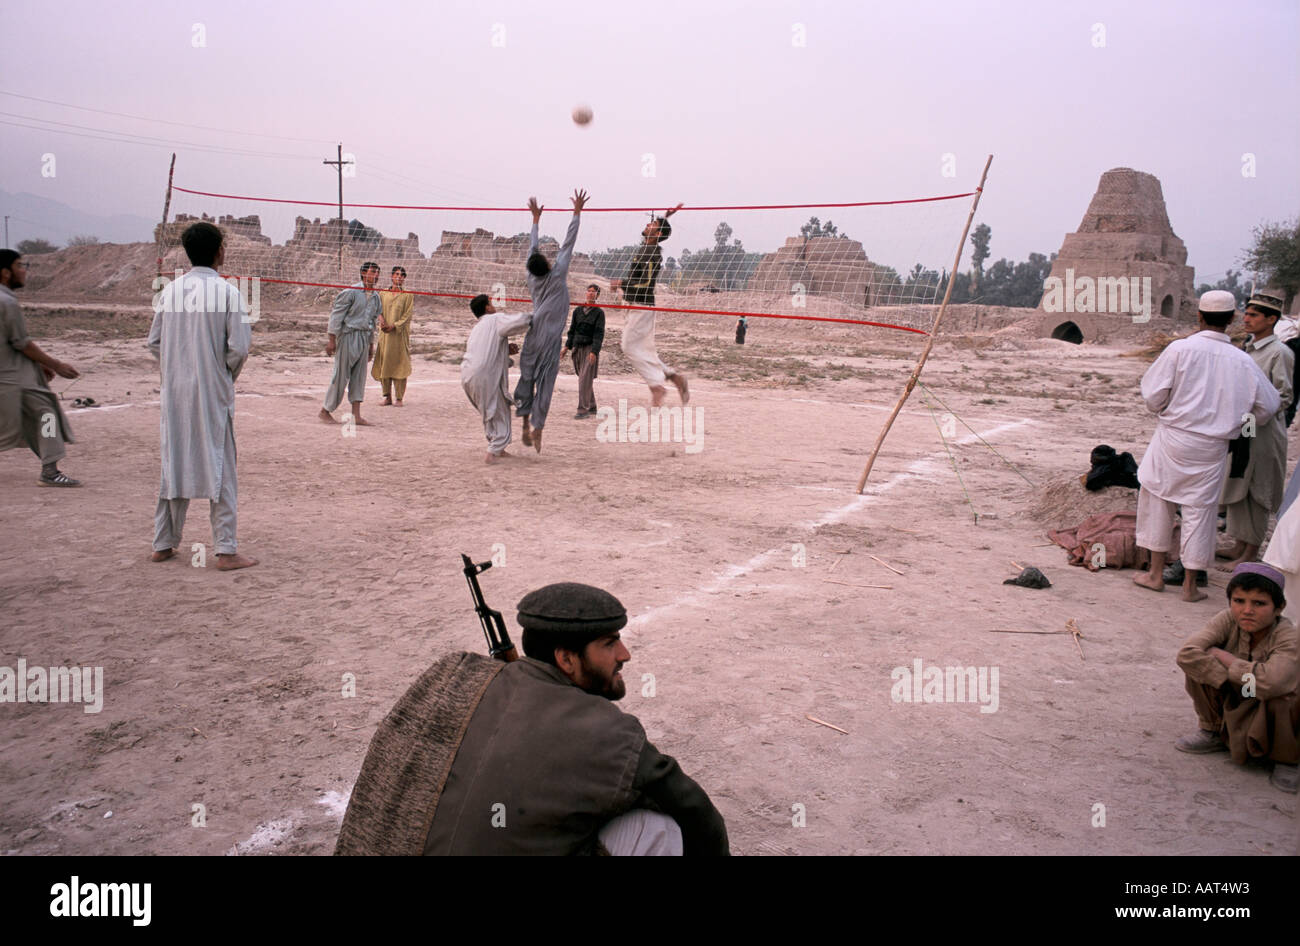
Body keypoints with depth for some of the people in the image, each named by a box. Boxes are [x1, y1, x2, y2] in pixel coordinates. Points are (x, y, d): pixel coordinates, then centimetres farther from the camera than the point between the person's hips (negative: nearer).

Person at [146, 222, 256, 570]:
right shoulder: (227, 292, -10)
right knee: (220, 469, 2)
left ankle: (163, 544, 22)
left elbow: (154, 342, 6)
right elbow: (239, 348, -13)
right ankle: (226, 550, 3)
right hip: (213, 392, -5)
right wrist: (227, 373, 5)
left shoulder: (169, 292, 4)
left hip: (174, 393, 5)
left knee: (173, 465, 14)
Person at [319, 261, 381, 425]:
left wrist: (371, 344, 20)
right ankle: (326, 410, 11)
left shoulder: (376, 297, 12)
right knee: (341, 375, -2)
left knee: (359, 377, 5)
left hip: (364, 338, 7)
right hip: (348, 336, -7)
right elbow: (336, 315, -9)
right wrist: (332, 340, -13)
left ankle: (356, 416, 6)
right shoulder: (351, 292, -9)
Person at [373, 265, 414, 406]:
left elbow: (407, 315, -5)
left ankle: (399, 398, 0)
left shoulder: (408, 295, 1)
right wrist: (382, 321, -14)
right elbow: (379, 310, 6)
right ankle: (387, 397, 11)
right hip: (385, 334, 3)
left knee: (399, 365, -4)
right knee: (384, 364, 3)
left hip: (400, 334, -3)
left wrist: (394, 326, -16)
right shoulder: (383, 294, 11)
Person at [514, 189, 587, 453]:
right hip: (550, 340, -4)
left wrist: (536, 218, 23)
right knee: (545, 384, -3)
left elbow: (532, 249, 14)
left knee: (527, 379, 10)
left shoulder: (532, 277, 2)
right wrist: (577, 213, -2)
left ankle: (526, 425, 10)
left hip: (532, 336, 4)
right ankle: (537, 429, -3)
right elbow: (568, 244, -7)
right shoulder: (557, 275, -9)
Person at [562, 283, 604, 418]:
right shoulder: (578, 310, 10)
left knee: (585, 379, -12)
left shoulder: (599, 312, -4)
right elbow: (572, 329, 16)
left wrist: (594, 351, -19)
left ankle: (583, 409, -13)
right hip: (578, 348, 5)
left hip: (590, 348, -5)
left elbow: (599, 334, -9)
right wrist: (567, 346, 9)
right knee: (583, 379, 11)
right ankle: (592, 407, 22)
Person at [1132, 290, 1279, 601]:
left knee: (1157, 500, 15)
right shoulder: (1242, 361, -3)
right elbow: (1269, 405, 5)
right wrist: (1239, 423, 23)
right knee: (1200, 510, 9)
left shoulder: (1179, 349, -12)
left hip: (1173, 438, -1)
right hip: (1212, 447, 2)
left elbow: (1153, 395, -10)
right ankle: (1190, 584, 16)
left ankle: (1156, 573, 20)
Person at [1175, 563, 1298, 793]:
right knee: (1199, 662, -19)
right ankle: (1212, 733, 4)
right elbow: (1186, 654, -28)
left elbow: (1272, 683, -46)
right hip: (1233, 704, 4)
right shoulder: (1228, 620, -16)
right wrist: (1228, 680, -35)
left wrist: (1225, 658, -31)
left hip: (1273, 714, -3)